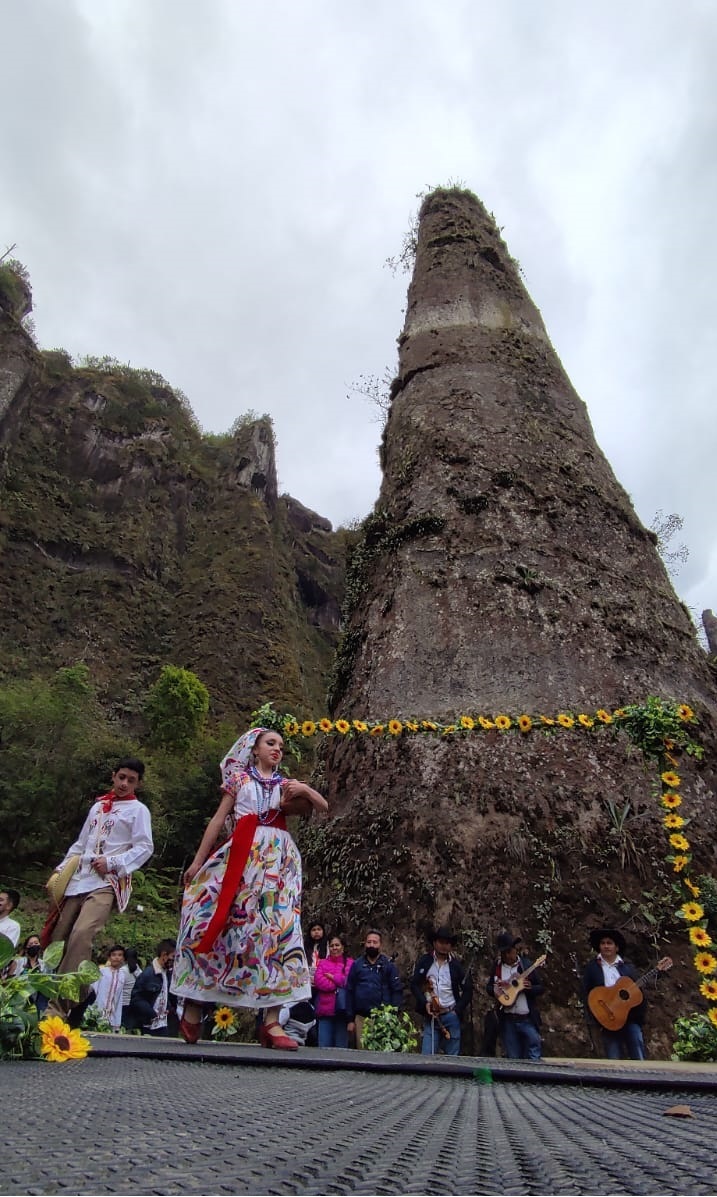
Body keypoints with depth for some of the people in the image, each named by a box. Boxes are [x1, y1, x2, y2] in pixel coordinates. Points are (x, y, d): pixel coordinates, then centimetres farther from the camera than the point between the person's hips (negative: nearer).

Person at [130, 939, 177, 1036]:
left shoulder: (168, 973, 4)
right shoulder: (147, 974, -16)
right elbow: (136, 998, -15)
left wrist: (168, 1007, 3)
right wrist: (152, 1014, -18)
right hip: (148, 1026, -6)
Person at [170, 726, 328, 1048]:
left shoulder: (287, 784, 20)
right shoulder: (239, 777, 13)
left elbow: (323, 807, 13)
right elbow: (219, 819, 7)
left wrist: (304, 789, -5)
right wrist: (198, 860, 1)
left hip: (279, 859, 2)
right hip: (242, 855, -2)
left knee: (279, 930, -7)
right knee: (215, 922, -5)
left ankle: (271, 1022, -5)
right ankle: (193, 1008, 12)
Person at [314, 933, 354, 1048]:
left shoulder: (350, 963, 8)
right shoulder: (322, 963, 15)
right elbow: (318, 981, -1)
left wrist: (332, 977, -3)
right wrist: (339, 984, -7)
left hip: (342, 1009, -2)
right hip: (325, 1009, 2)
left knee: (341, 1046, 4)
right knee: (324, 1046, 1)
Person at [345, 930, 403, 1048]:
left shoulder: (389, 965, 2)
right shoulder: (357, 964, 6)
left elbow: (397, 991, 0)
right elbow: (350, 992, 7)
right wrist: (350, 1019, 4)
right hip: (361, 1018, 2)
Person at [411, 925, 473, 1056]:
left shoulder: (456, 965, 3)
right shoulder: (424, 961, 2)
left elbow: (468, 989, 6)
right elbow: (414, 984, 1)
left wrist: (458, 1010, -1)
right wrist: (424, 1003, -12)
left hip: (451, 1016, 1)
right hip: (430, 1016, 0)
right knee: (427, 1056, -5)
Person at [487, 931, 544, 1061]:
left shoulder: (528, 965, -4)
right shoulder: (497, 966, 3)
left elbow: (540, 988, -1)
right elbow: (489, 986, 11)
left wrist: (529, 987, -21)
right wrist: (494, 990, -11)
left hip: (528, 1019, -2)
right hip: (507, 1020, 2)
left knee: (534, 1058, -1)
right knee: (513, 1059, 9)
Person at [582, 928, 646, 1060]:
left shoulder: (628, 967, 10)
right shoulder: (592, 968, 5)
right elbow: (587, 994, 2)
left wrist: (640, 1018, -3)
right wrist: (596, 1020, -7)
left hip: (630, 1017, 1)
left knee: (639, 1057, -7)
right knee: (614, 1061, -3)